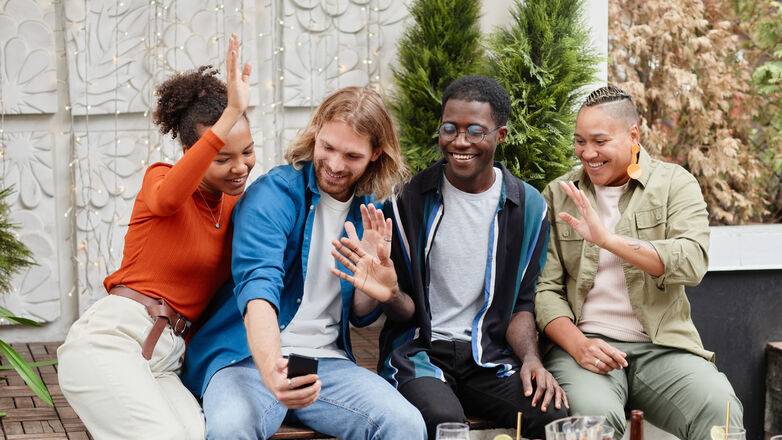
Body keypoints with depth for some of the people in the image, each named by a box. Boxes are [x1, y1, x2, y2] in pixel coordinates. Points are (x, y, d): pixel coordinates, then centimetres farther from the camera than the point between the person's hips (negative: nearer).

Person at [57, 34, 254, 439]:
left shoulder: (235, 208, 16)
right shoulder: (159, 179, -2)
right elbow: (167, 196, -30)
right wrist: (232, 113, -38)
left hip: (162, 365, 6)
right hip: (108, 340, -6)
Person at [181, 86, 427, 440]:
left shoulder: (368, 211, 10)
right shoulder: (273, 194, -9)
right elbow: (258, 289, -25)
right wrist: (271, 372, -44)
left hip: (326, 359, 5)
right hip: (249, 357, -4)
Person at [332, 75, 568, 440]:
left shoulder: (528, 207, 6)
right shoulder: (408, 200, 0)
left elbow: (521, 303, 11)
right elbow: (408, 311, 3)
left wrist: (531, 358, -9)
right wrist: (393, 296, -21)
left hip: (488, 355, 2)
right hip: (420, 350, -2)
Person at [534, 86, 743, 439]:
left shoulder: (675, 184, 7)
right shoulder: (558, 196, 11)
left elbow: (693, 262, -11)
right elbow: (545, 288, 4)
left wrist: (607, 239, -20)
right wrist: (578, 345, -14)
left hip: (663, 346, 0)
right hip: (585, 341, 0)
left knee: (720, 411, -28)